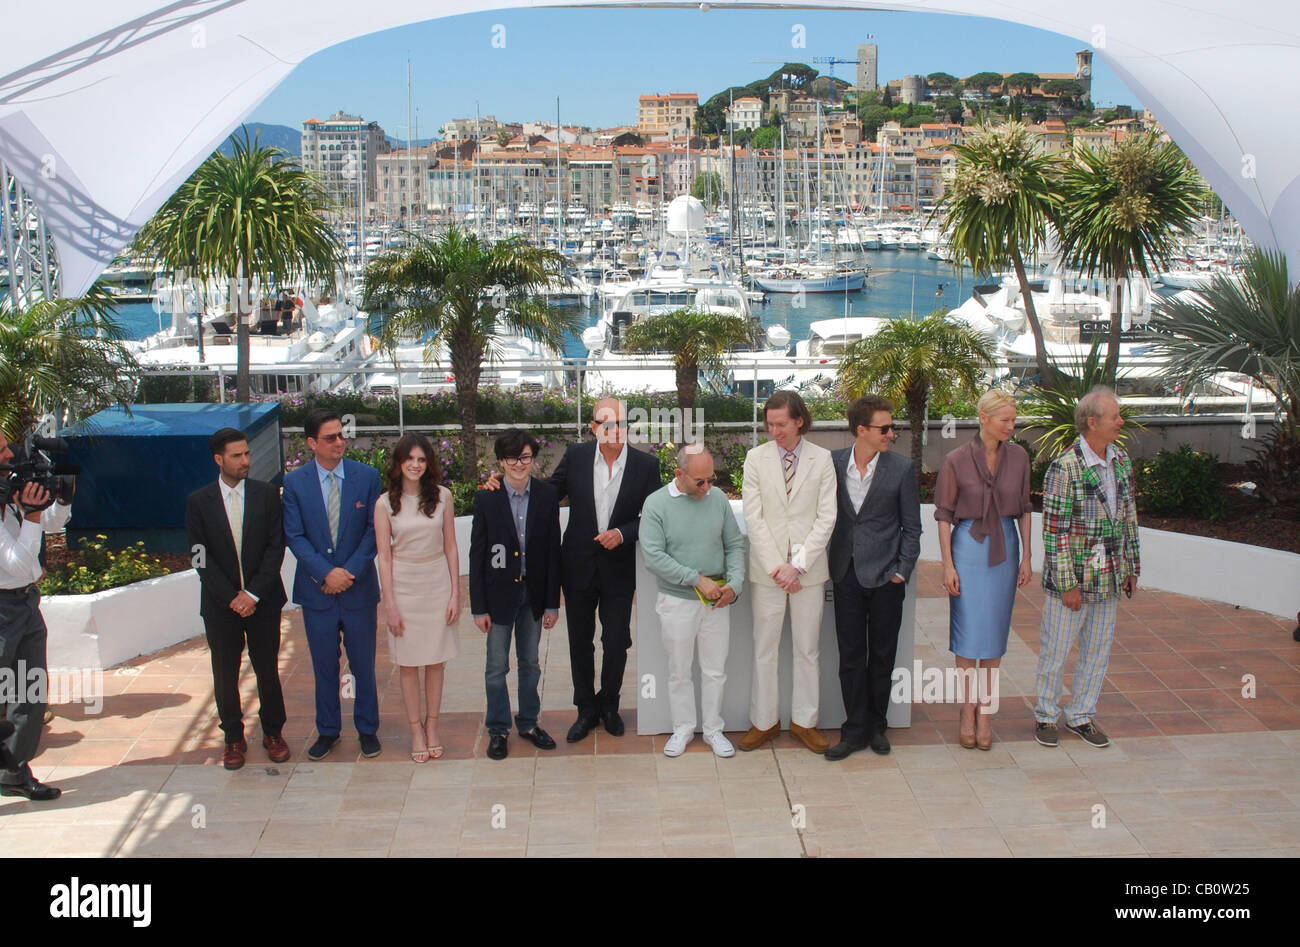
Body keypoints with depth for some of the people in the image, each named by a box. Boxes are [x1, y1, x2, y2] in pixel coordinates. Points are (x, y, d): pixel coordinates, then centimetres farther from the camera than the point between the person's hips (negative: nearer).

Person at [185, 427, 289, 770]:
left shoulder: (266, 494, 1)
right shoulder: (199, 501, 0)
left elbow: (275, 547, -3)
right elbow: (202, 558, -3)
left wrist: (253, 594, -11)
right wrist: (232, 598, -11)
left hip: (262, 600, 0)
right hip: (220, 604, 0)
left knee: (268, 670, 6)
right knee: (225, 675, 6)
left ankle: (273, 732, 22)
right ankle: (234, 739, 20)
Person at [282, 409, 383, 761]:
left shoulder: (367, 476, -3)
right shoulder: (294, 482, -3)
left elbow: (374, 529, -4)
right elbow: (294, 536, -5)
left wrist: (351, 571, -13)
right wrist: (327, 572, -15)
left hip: (358, 588, 0)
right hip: (317, 589, 0)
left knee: (363, 665, 9)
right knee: (324, 667, 12)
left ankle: (367, 729, 25)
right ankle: (327, 731, 27)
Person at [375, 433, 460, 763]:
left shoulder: (441, 496, 0)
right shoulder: (386, 503, -3)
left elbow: (450, 547, 4)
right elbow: (384, 556, -3)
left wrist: (455, 593, 0)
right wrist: (390, 605, -7)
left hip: (437, 583, 1)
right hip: (403, 585, -1)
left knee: (436, 659, 7)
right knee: (408, 662, 4)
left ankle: (432, 726, 21)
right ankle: (416, 730, 16)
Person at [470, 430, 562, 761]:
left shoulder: (546, 495, -3)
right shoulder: (486, 498, -8)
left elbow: (553, 550, 0)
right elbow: (477, 555, -5)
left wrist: (552, 601, -1)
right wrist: (479, 606, -7)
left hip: (533, 592, 2)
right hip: (499, 593, -2)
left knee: (530, 664, 15)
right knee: (496, 667, 8)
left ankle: (528, 723, 31)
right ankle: (498, 730, 23)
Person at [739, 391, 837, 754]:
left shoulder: (822, 459, 0)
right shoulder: (756, 458, 2)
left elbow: (826, 517, -3)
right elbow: (753, 517, -2)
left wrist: (797, 565, -11)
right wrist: (775, 566, -10)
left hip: (808, 568, 0)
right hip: (767, 568, 0)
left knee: (808, 649, 8)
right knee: (764, 649, 5)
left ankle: (804, 721, 20)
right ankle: (764, 721, 17)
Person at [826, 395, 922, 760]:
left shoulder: (902, 468, -5)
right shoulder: (833, 463, -1)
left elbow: (911, 527, 0)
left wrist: (901, 571, -5)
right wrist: (828, 563, 3)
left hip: (885, 578, -1)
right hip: (847, 575, 1)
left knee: (882, 657, 8)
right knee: (851, 657, 5)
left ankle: (876, 726, 22)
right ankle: (855, 730, 14)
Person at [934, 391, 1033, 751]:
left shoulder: (1018, 457, 1)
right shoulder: (956, 460, -8)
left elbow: (1024, 509, 9)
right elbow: (944, 515, -4)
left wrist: (1026, 556, 6)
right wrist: (947, 564, -7)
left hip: (1005, 549, 3)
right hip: (968, 547, -3)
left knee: (995, 632, 7)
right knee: (967, 632, 1)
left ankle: (985, 713, 17)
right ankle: (967, 711, 15)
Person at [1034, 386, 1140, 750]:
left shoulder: (1122, 461, 5)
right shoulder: (1064, 468, -17)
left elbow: (1129, 518, 14)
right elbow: (1055, 531, -16)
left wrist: (1132, 568, 13)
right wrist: (1068, 584, -16)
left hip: (1109, 580, 7)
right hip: (1071, 576, -6)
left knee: (1097, 650, 15)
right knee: (1055, 650, 6)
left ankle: (1081, 716, 29)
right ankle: (1045, 716, 23)